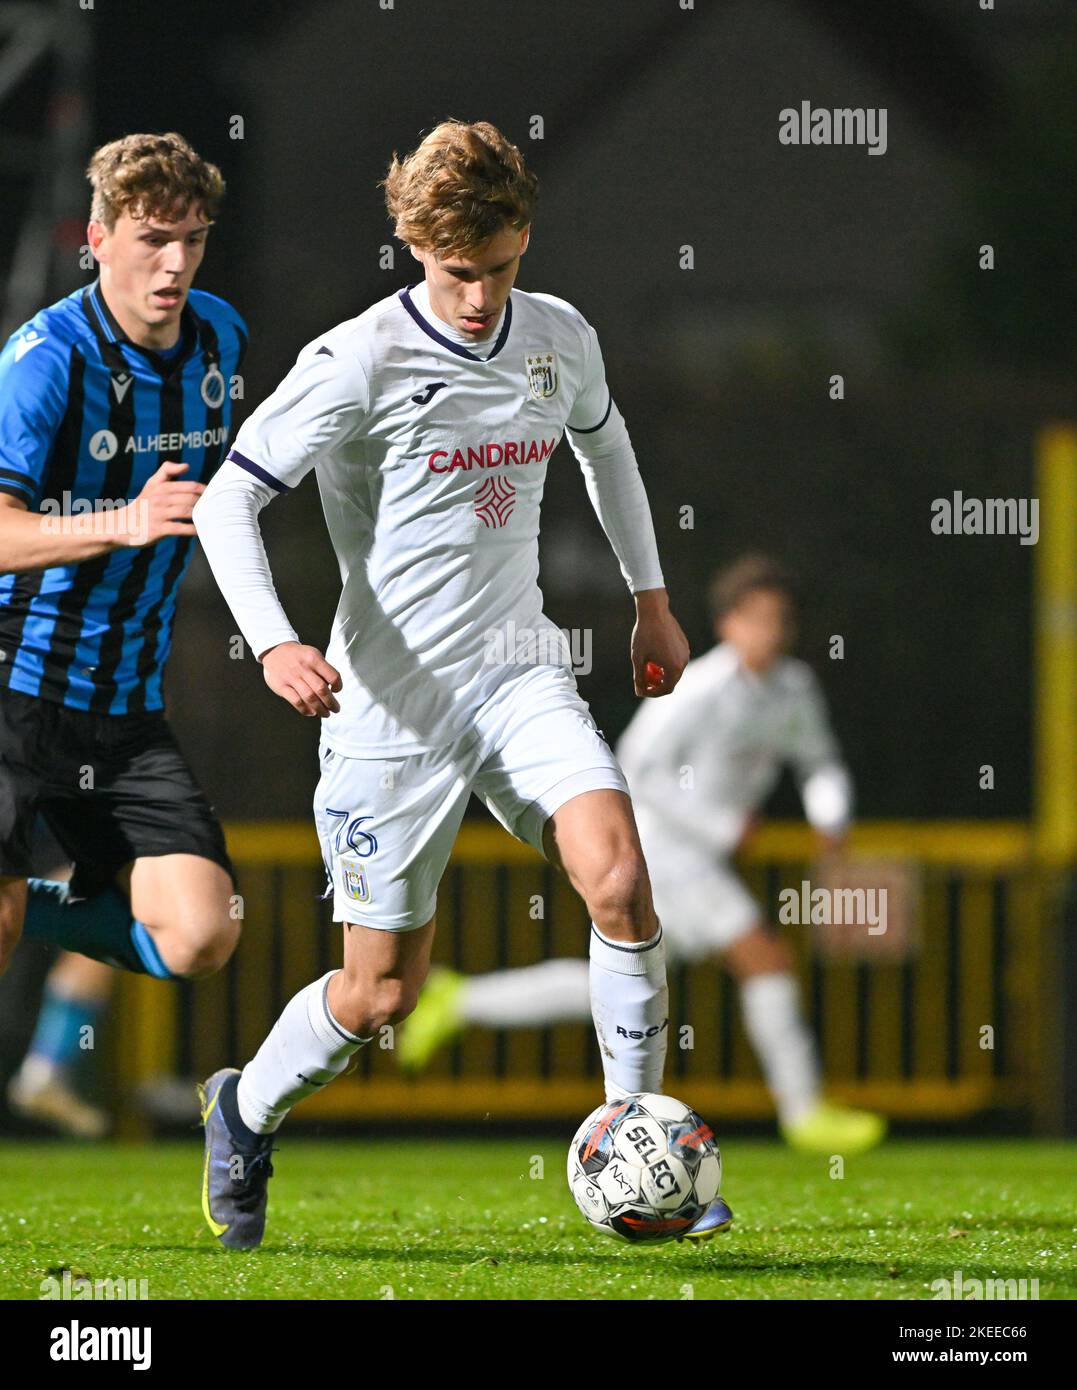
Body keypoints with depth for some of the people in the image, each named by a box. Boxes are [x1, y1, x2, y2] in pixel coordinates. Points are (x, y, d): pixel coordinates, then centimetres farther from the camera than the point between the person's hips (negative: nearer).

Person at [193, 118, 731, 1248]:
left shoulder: (561, 339, 2)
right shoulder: (360, 361, -14)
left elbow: (604, 442, 26)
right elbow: (229, 499, -10)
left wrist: (649, 596, 25)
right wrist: (273, 643, -24)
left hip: (519, 675, 4)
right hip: (392, 695, -4)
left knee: (618, 877, -21)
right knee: (382, 993, 2)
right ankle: (247, 1112, 33)